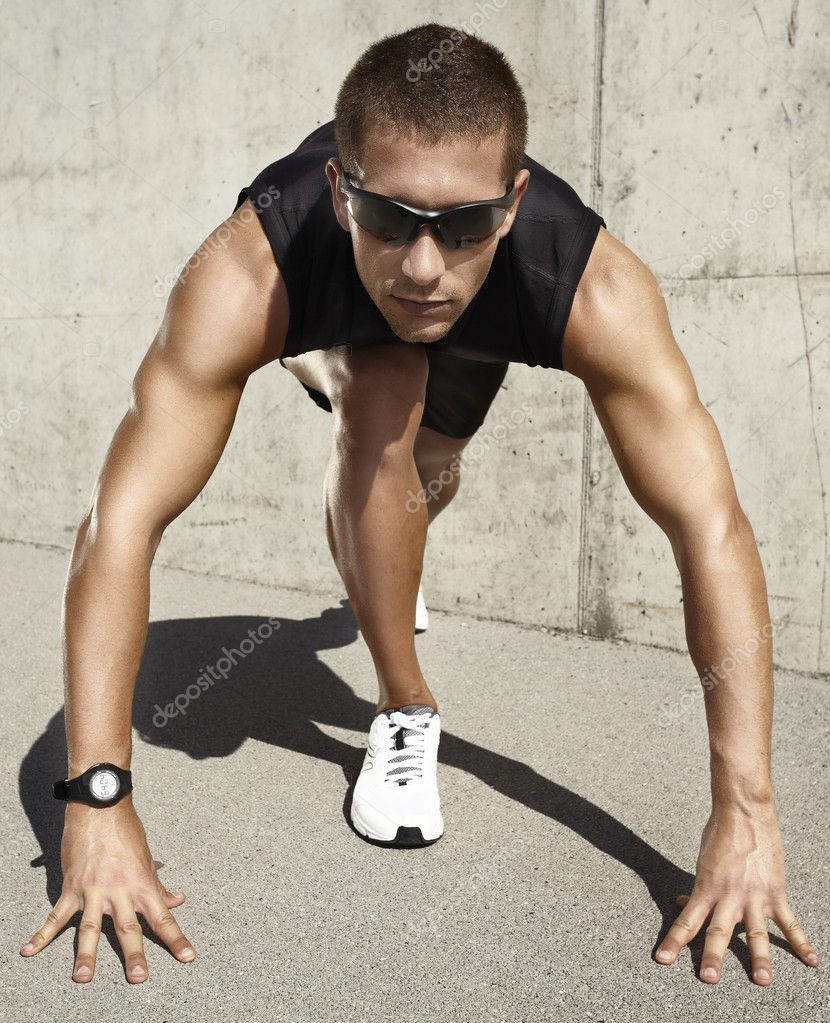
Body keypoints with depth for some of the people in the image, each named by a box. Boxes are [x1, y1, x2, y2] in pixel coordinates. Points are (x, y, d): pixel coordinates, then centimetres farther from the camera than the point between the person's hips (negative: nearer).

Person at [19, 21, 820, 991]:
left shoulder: (596, 292, -45)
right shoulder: (247, 280, -47)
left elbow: (713, 530, -44)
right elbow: (121, 521, -46)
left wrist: (746, 813, -47)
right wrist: (97, 800, -50)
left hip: (474, 341, 2)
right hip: (330, 331, -2)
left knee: (421, 465, 24)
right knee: (378, 412, -34)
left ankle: (382, 564, 64)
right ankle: (405, 708, -13)